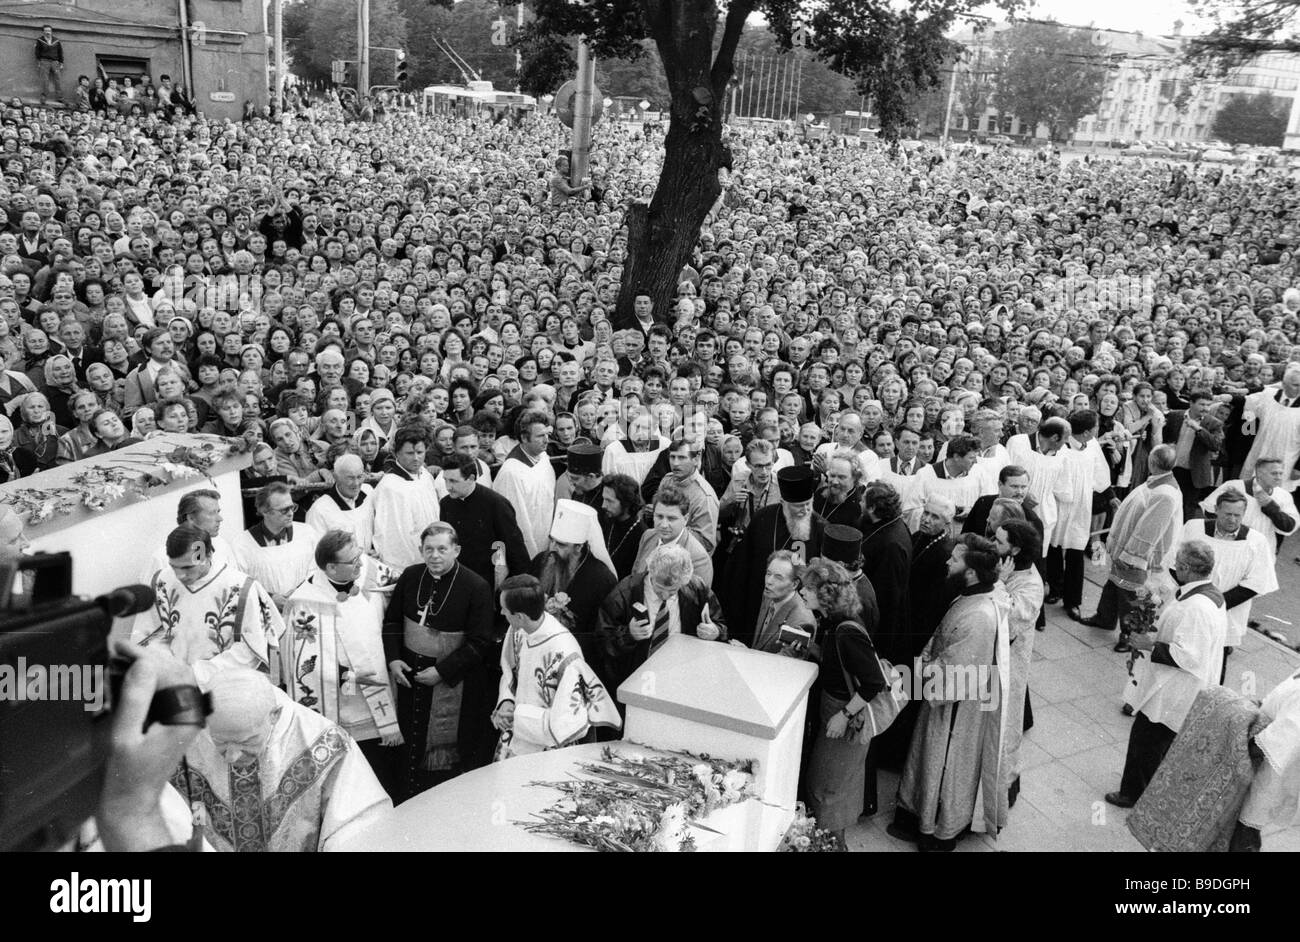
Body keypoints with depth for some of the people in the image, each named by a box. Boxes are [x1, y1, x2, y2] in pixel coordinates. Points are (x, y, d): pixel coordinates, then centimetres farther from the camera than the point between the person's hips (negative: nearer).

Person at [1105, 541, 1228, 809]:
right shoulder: (1213, 595, 3)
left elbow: (1187, 656, -31)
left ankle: (1134, 795, 23)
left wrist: (1150, 645, -21)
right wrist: (1158, 634, 9)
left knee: (1145, 742, 7)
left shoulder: (1195, 607, -30)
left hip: (1173, 694, -10)